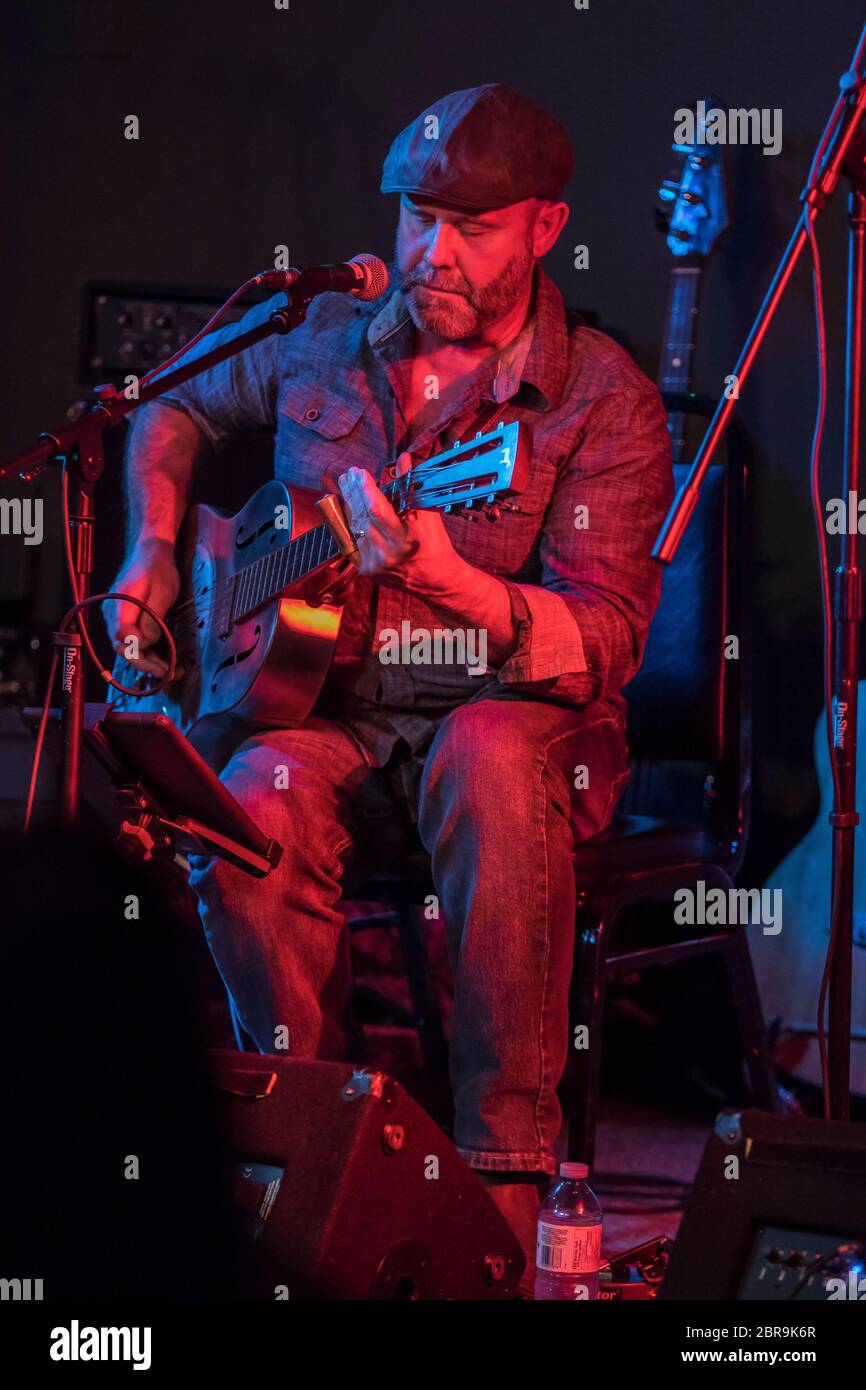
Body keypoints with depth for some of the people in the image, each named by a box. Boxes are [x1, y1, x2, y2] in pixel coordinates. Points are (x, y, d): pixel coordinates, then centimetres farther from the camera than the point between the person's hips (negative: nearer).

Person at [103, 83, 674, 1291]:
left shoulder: (603, 401, -7)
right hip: (331, 710, 3)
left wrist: (450, 583, -33)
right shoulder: (323, 345, 7)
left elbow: (607, 646, -16)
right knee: (248, 810, -32)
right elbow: (176, 412, 28)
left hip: (511, 708, -3)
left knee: (491, 763, -40)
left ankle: (504, 1168, -32)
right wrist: (153, 553, 11)